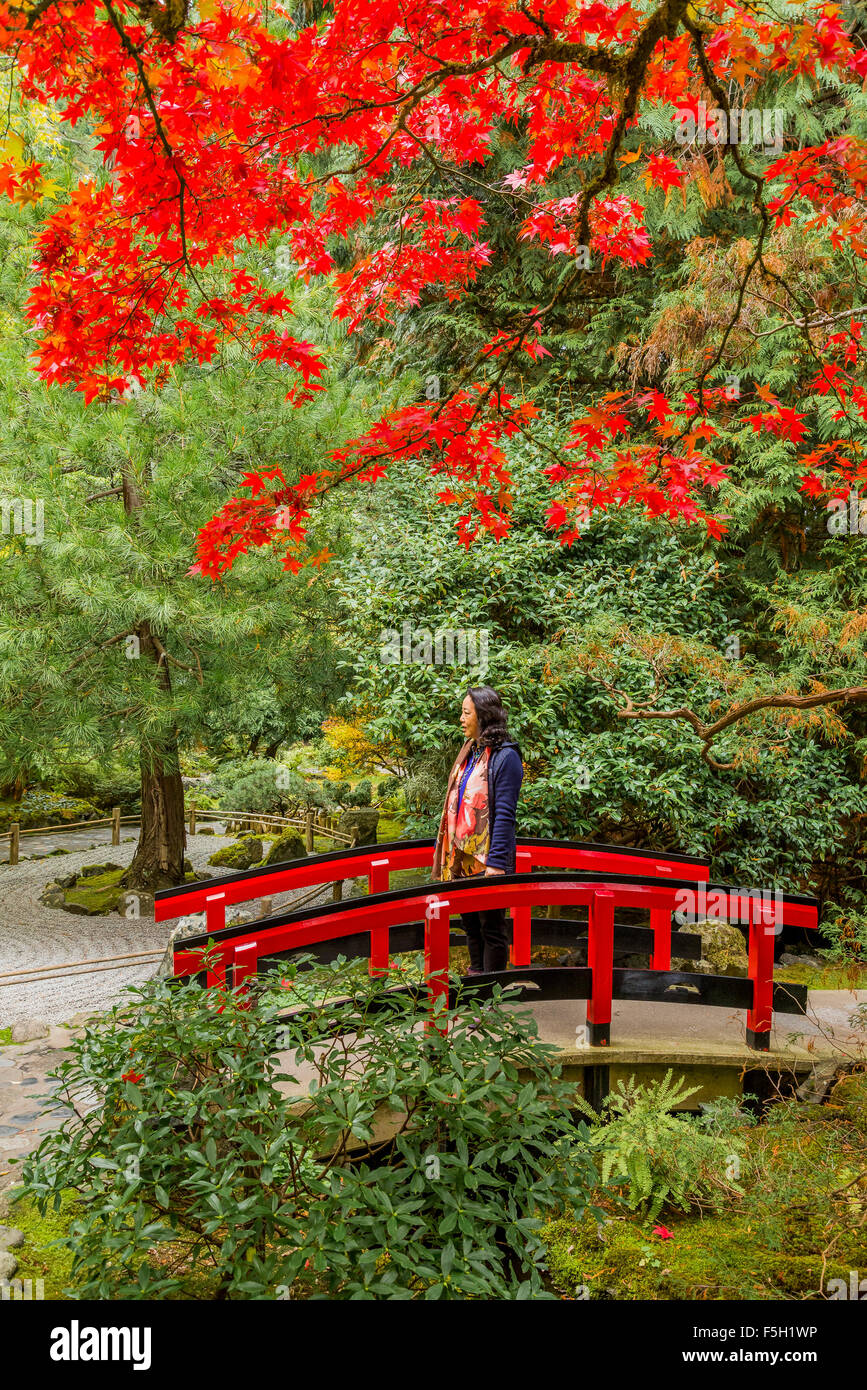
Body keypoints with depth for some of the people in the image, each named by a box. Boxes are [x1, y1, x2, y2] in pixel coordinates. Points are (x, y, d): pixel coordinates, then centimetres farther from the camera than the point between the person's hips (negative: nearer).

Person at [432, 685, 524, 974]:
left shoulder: (504, 756, -13)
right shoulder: (468, 753, 12)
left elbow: (504, 815, -17)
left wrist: (496, 862, -20)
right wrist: (442, 848, 17)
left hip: (486, 860, -8)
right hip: (462, 858, 8)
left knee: (491, 928, 4)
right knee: (470, 925, 18)